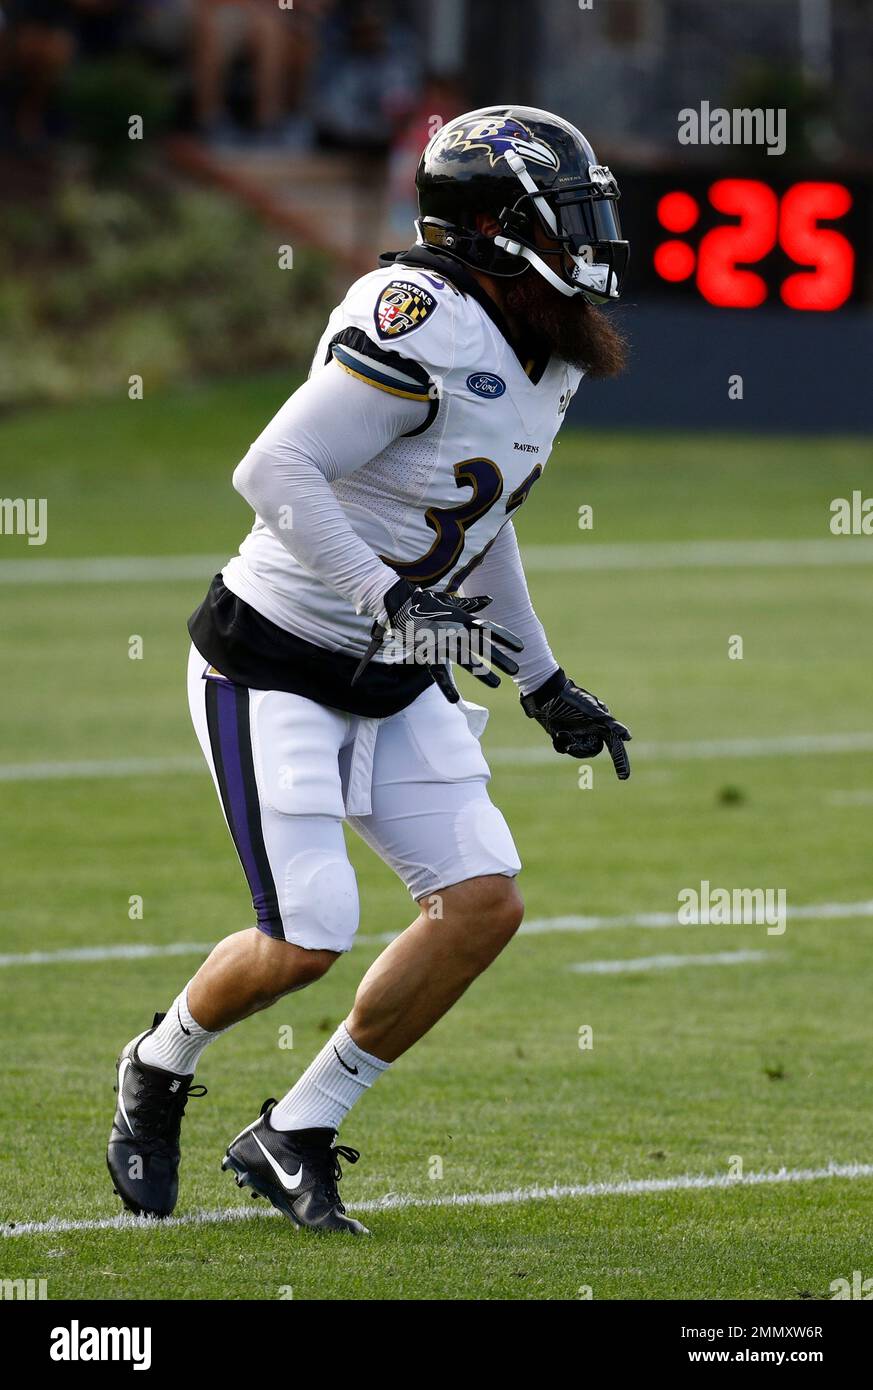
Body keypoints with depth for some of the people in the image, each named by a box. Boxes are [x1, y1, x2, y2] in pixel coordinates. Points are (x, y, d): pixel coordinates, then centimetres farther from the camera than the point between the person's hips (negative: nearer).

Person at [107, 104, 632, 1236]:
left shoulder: (538, 358, 6)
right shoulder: (426, 327, -24)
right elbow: (273, 471, -29)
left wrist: (545, 686, 24)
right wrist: (387, 601, -33)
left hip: (393, 680, 9)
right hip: (276, 666, -9)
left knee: (483, 904, -5)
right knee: (305, 941, -11)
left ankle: (292, 1136, 8)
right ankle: (160, 1071, 22)